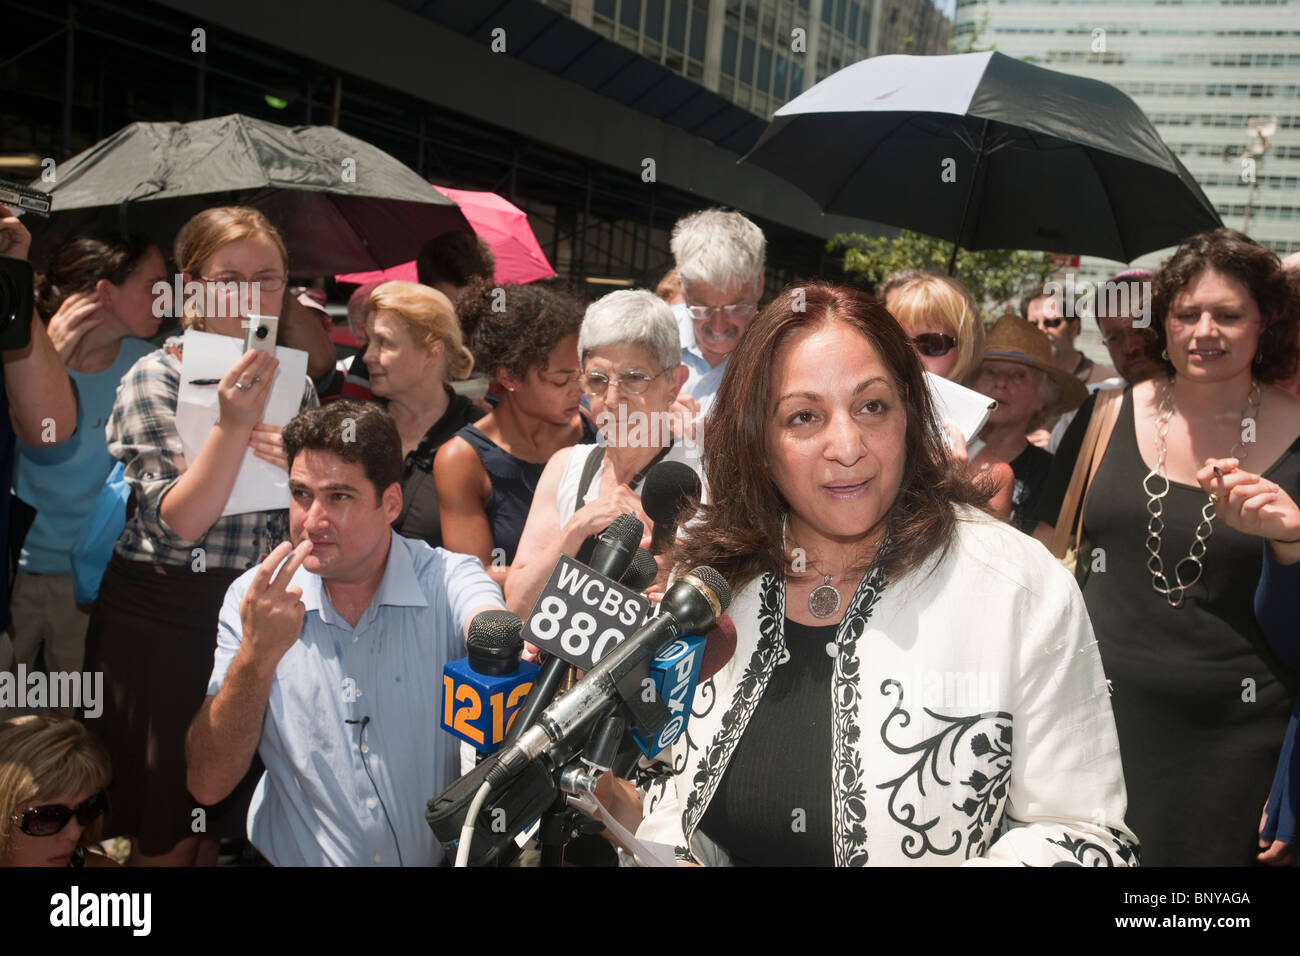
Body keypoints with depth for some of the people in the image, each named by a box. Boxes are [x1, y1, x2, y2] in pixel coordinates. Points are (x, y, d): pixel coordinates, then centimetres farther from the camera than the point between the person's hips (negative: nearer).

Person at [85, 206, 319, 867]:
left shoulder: (292, 382, 6)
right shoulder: (155, 378, -10)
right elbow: (179, 520, -18)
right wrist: (232, 425, -30)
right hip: (162, 618, -5)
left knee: (219, 823, 17)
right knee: (166, 834, 5)